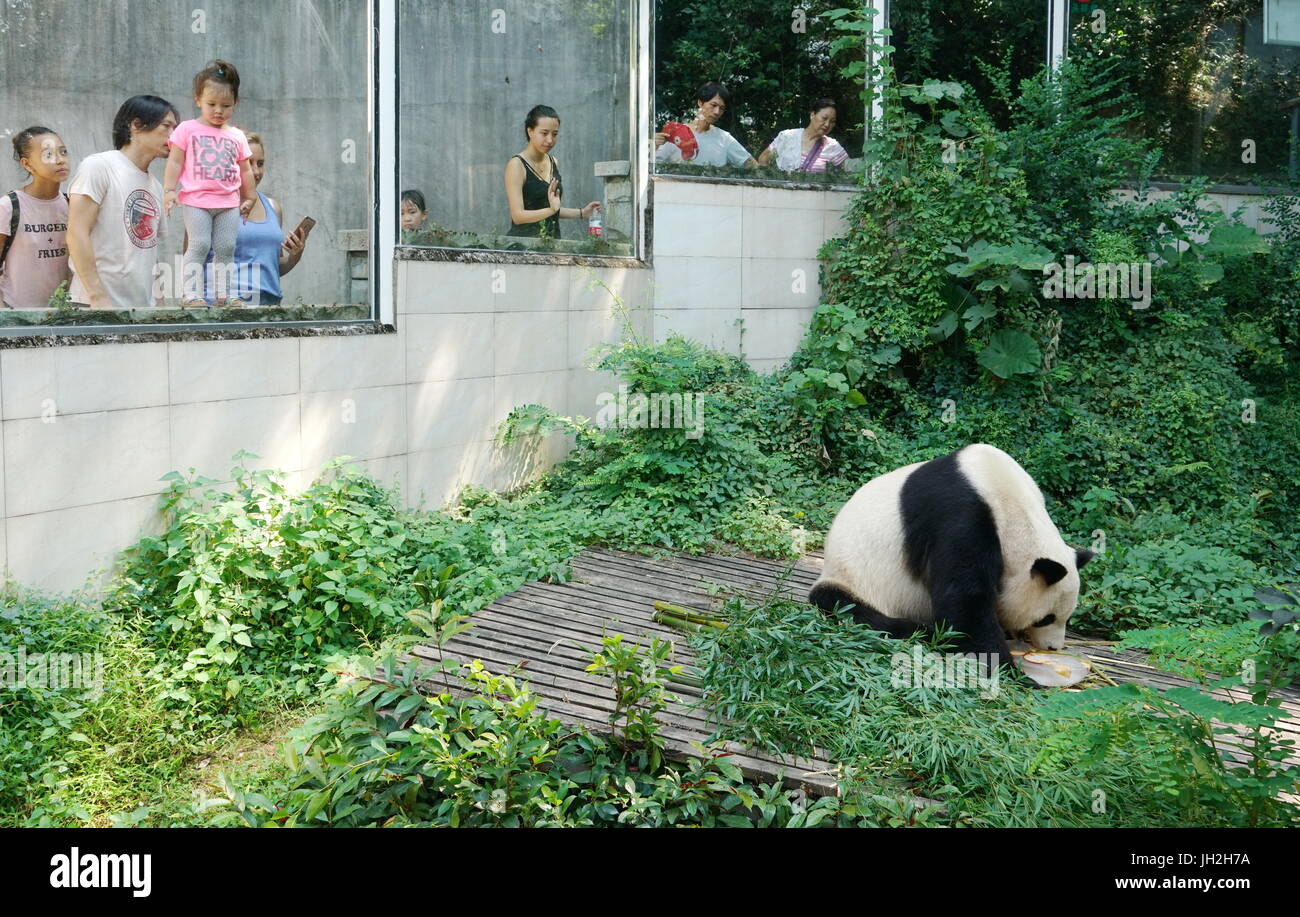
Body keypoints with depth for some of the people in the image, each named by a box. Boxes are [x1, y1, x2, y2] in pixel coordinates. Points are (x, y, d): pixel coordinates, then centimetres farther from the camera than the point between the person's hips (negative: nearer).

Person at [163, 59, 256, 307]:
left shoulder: (237, 136, 12)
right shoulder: (188, 129, 3)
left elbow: (245, 170, 18)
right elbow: (175, 161, 1)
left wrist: (250, 198, 16)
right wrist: (169, 189, -8)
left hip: (229, 202, 4)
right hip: (197, 200, -3)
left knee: (226, 249, 3)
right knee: (199, 245, -9)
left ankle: (224, 294, 9)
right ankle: (190, 293, -7)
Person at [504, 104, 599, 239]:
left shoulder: (554, 163, 15)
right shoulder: (516, 165, -6)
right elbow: (518, 216, -14)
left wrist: (581, 213, 15)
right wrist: (551, 210, -26)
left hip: (553, 240, 6)